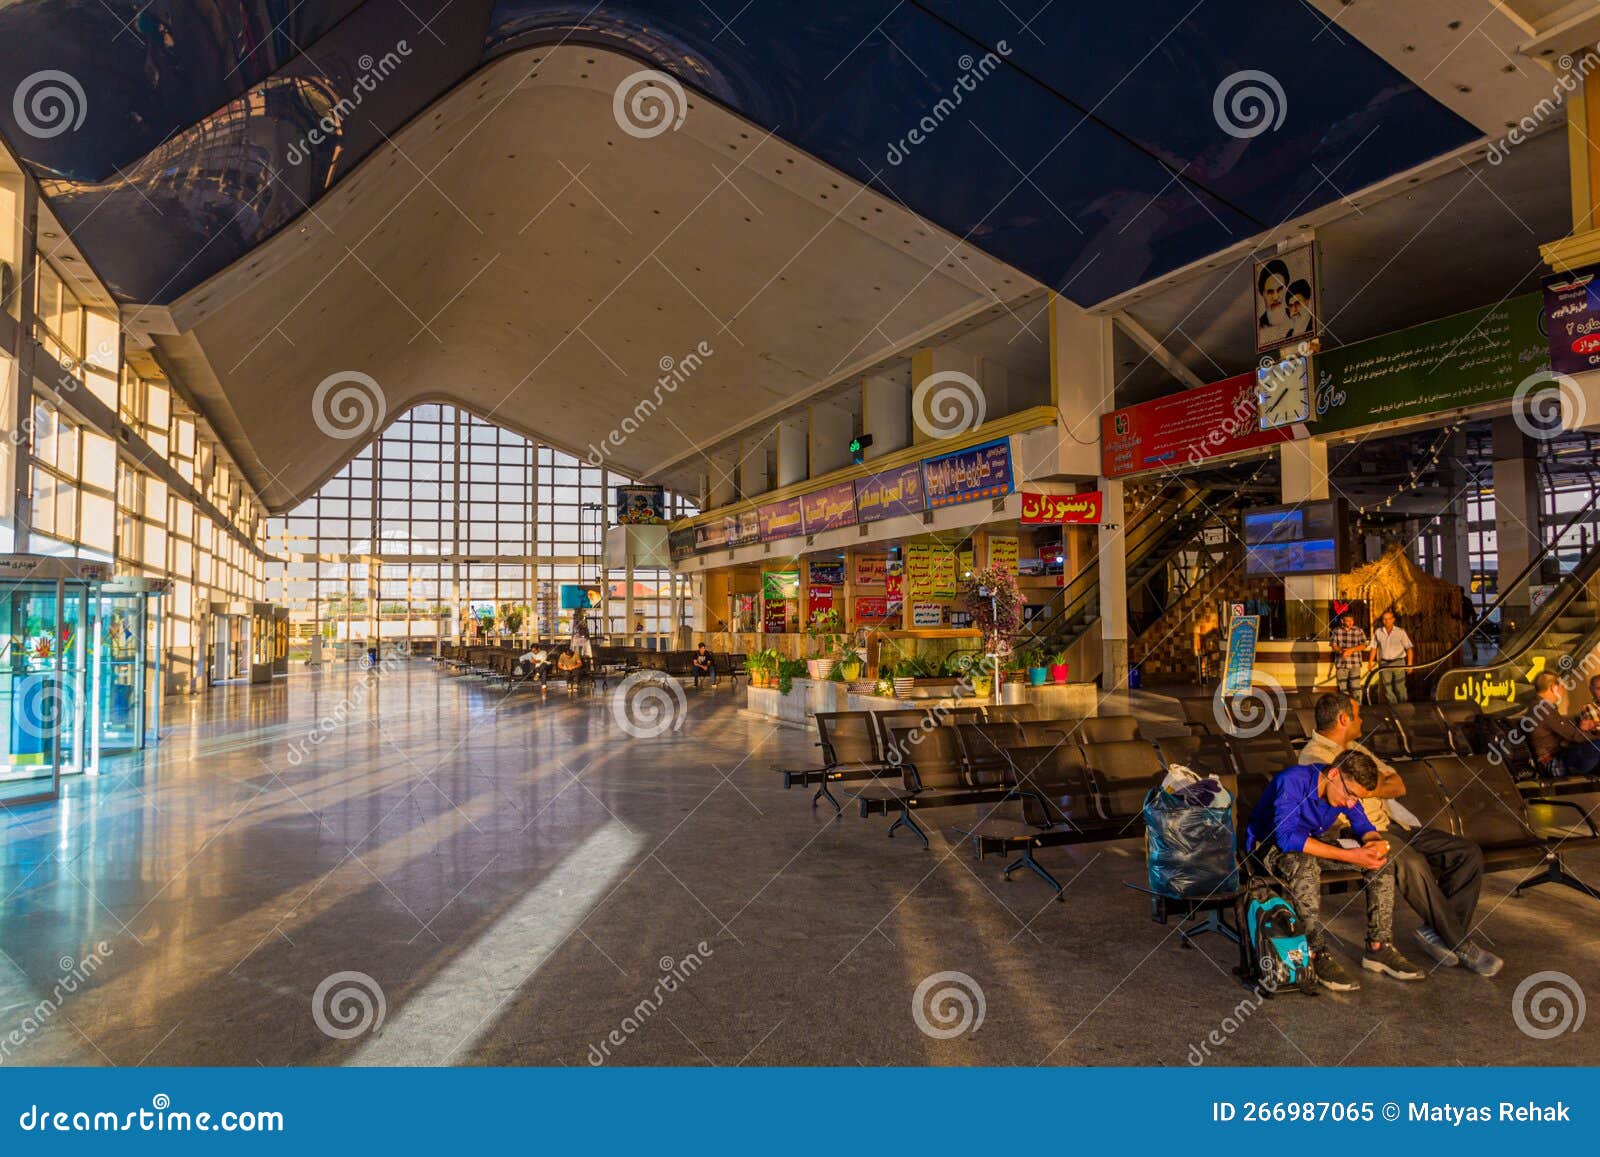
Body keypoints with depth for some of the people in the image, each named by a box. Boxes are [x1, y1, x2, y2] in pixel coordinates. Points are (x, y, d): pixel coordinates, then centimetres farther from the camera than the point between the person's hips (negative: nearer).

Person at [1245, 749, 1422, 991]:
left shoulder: (1346, 789, -7)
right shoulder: (1292, 781, -31)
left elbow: (1363, 827, 5)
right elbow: (1286, 837, -39)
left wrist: (1375, 842, -21)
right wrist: (1349, 856, -41)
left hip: (1312, 841, 8)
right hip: (1268, 843, -7)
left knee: (1381, 861, -8)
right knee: (1305, 864, -40)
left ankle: (1378, 948, -2)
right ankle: (1318, 957, -33)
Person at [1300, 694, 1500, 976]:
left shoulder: (1355, 748, 21)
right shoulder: (1313, 756, -7)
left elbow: (1399, 785, 16)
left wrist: (1371, 786, -4)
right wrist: (1383, 784, -5)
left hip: (1391, 824, 9)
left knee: (1469, 853, -4)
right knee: (1412, 863, -34)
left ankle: (1440, 930, -5)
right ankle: (1462, 945, -18)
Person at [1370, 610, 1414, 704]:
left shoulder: (1400, 632, 0)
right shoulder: (1378, 632, 6)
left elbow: (1409, 648, 0)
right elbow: (1374, 648, 14)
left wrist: (1409, 664, -7)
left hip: (1398, 663, -2)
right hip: (1384, 664, 2)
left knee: (1400, 687, -6)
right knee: (1387, 688, 3)